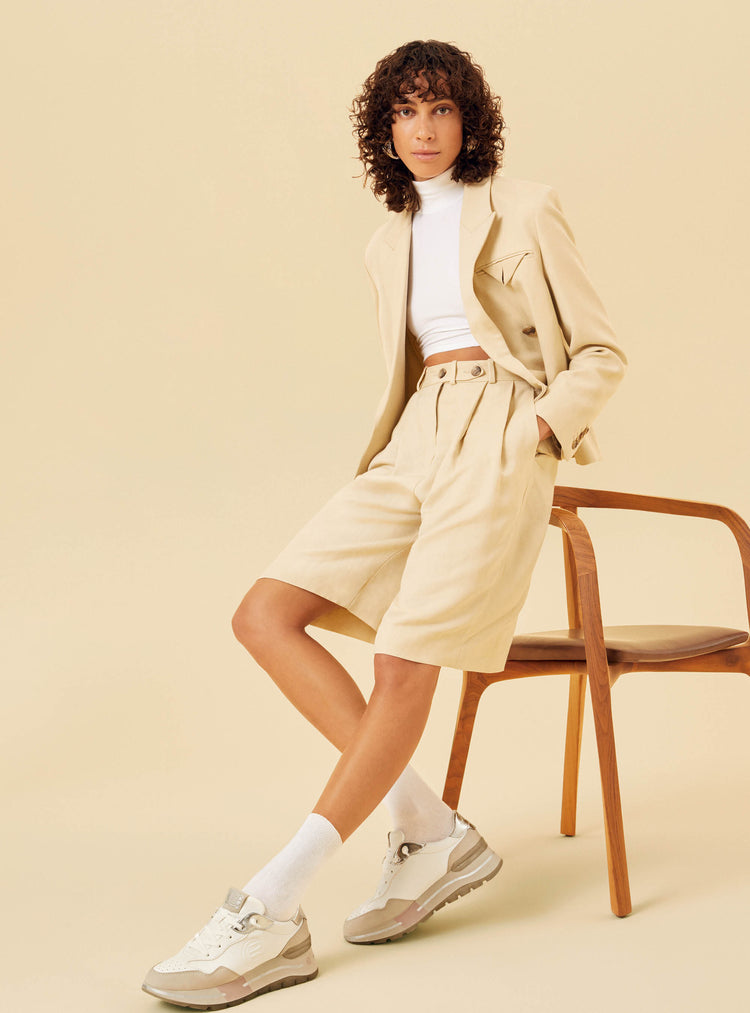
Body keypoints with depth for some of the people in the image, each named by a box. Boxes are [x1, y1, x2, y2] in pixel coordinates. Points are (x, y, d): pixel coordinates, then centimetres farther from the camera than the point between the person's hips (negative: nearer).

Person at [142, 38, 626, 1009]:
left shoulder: (524, 210, 4)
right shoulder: (389, 244, 20)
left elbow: (599, 353, 5)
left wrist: (540, 433, -11)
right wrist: (383, 458, 9)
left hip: (500, 439, -7)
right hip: (415, 444, 7)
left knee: (405, 662, -20)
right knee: (264, 616, -10)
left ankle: (270, 913, -19)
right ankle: (431, 831, -8)